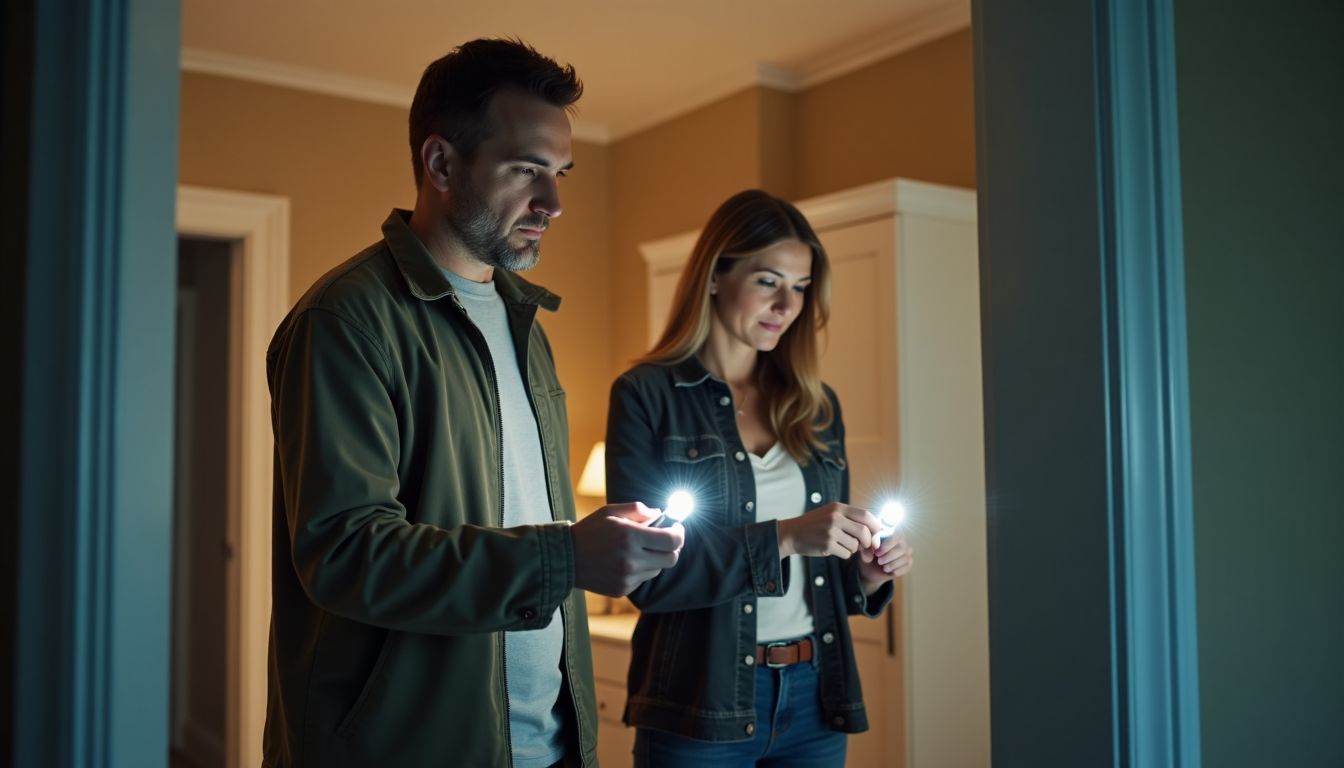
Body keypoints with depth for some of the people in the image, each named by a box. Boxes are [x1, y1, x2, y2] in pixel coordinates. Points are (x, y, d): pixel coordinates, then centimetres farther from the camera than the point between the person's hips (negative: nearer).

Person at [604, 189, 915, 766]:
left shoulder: (817, 406, 8)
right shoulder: (647, 396, -8)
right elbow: (646, 573, -14)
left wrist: (866, 574, -5)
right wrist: (781, 538, -22)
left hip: (817, 697, 5)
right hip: (701, 708, -4)